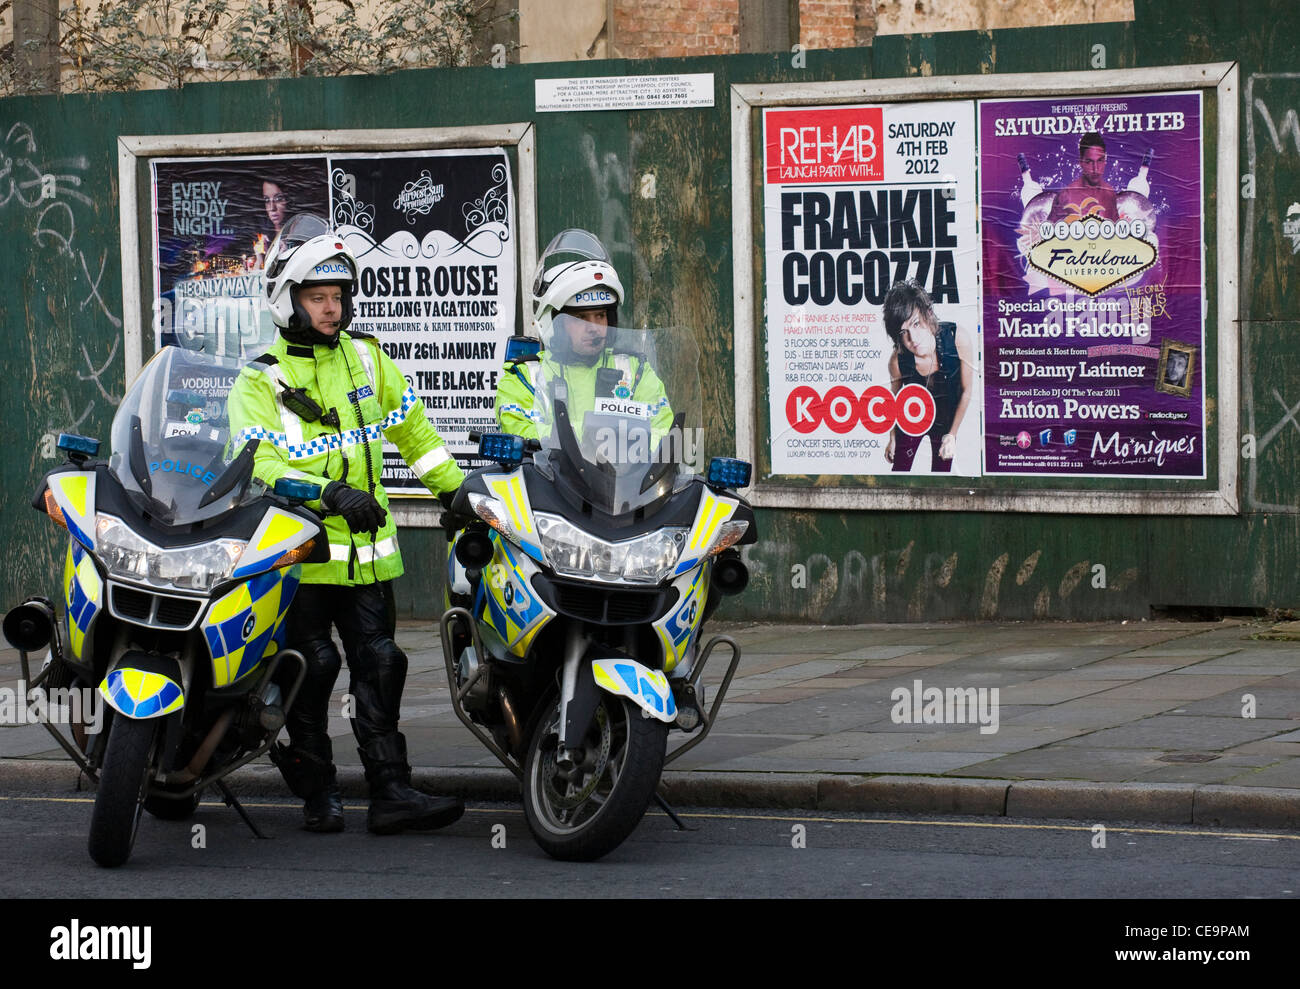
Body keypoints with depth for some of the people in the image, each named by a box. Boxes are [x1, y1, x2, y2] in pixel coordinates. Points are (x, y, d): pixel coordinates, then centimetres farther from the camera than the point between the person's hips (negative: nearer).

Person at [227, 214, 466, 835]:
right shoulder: (260, 382, -1)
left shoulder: (367, 359, 13)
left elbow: (413, 430, 23)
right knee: (313, 669, -4)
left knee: (379, 667, -1)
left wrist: (455, 489, 20)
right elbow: (256, 464, -15)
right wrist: (327, 492, -28)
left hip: (367, 551, 4)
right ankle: (316, 794, 5)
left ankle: (390, 791, -2)